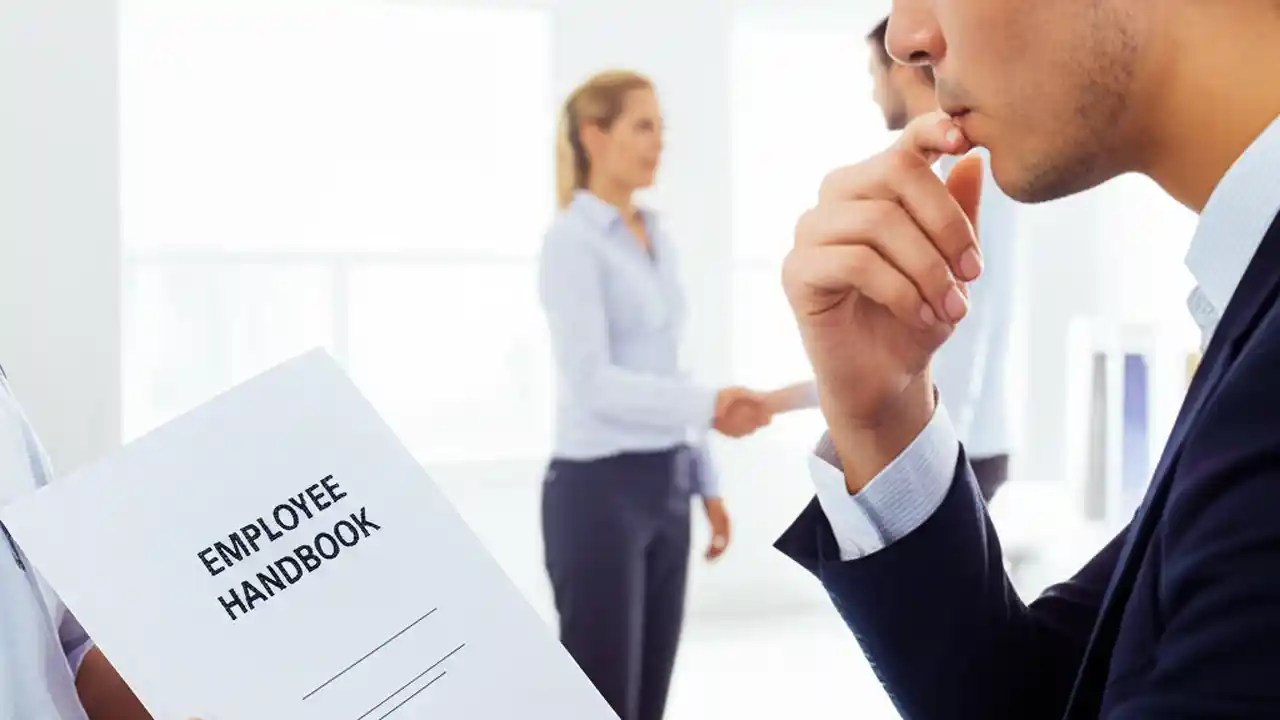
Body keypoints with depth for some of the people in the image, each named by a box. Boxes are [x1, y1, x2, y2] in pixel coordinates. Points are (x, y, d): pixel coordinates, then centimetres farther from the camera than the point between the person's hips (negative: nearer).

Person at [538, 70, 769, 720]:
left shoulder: (657, 239, 13)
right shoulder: (573, 240, -13)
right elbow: (591, 381, -23)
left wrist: (706, 482, 17)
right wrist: (707, 405, -34)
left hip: (662, 491, 9)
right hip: (598, 490, -8)